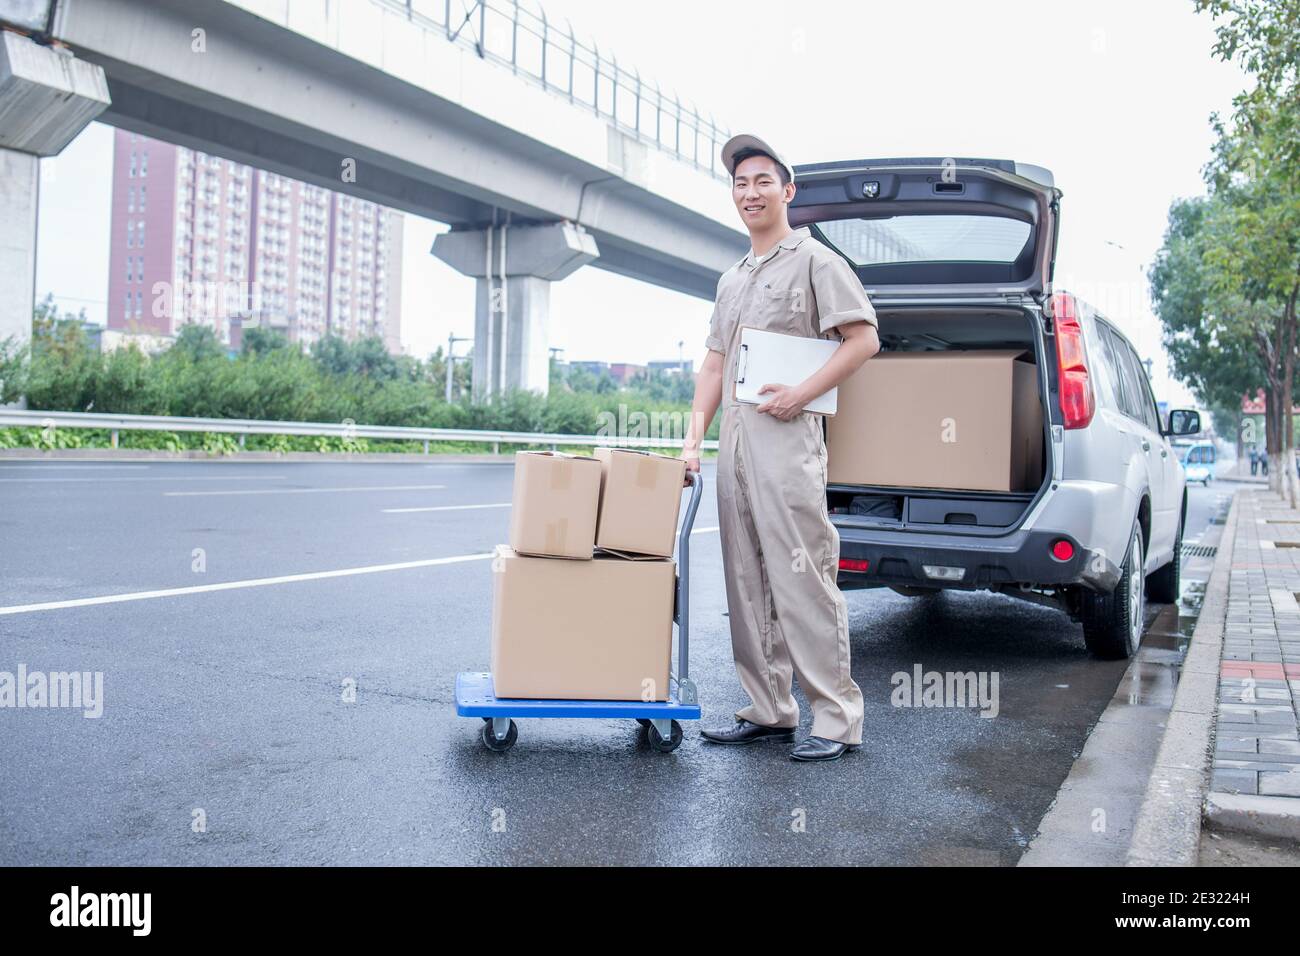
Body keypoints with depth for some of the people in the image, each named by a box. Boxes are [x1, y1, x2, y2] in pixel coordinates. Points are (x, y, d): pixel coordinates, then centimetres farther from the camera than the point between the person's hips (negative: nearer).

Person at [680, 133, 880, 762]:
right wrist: (693, 439, 12)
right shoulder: (731, 280, 23)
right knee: (748, 584, 9)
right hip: (734, 440, 8)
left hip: (785, 437, -8)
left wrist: (801, 394, -14)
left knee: (802, 580, -9)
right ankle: (768, 711, 18)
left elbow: (864, 339, -6)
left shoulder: (814, 261, 1)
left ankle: (838, 720, -2)